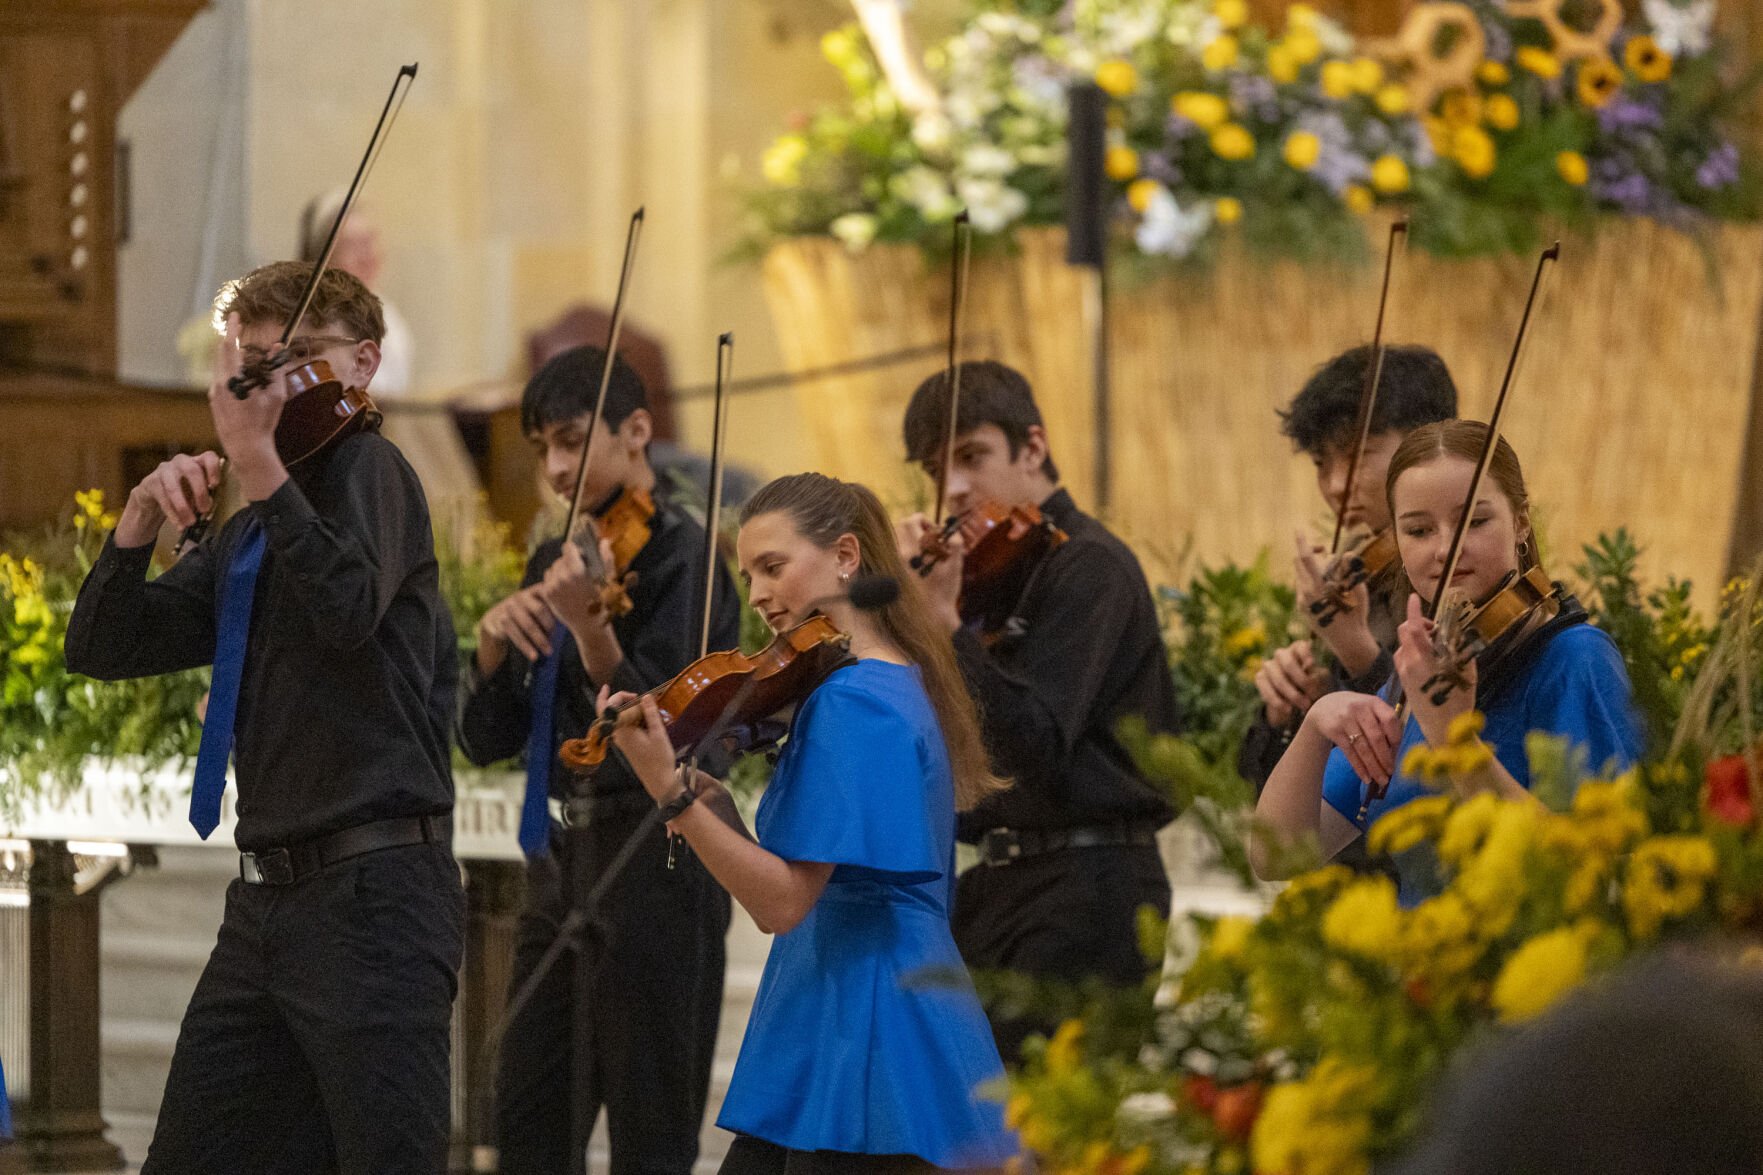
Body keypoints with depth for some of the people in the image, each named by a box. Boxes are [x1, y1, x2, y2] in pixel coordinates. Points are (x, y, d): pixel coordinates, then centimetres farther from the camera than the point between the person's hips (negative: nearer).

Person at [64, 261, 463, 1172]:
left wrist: (259, 464, -26)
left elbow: (351, 610, -24)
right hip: (268, 895, 9)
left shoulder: (368, 467, -4)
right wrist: (139, 525, -1)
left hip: (372, 891, -9)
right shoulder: (242, 543, 20)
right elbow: (100, 648, 15)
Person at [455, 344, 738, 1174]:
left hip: (652, 863, -8)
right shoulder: (558, 564, 13)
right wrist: (494, 643, -9)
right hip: (563, 855, 8)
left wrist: (587, 625, -33)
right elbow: (488, 739, 10)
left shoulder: (680, 557, -9)